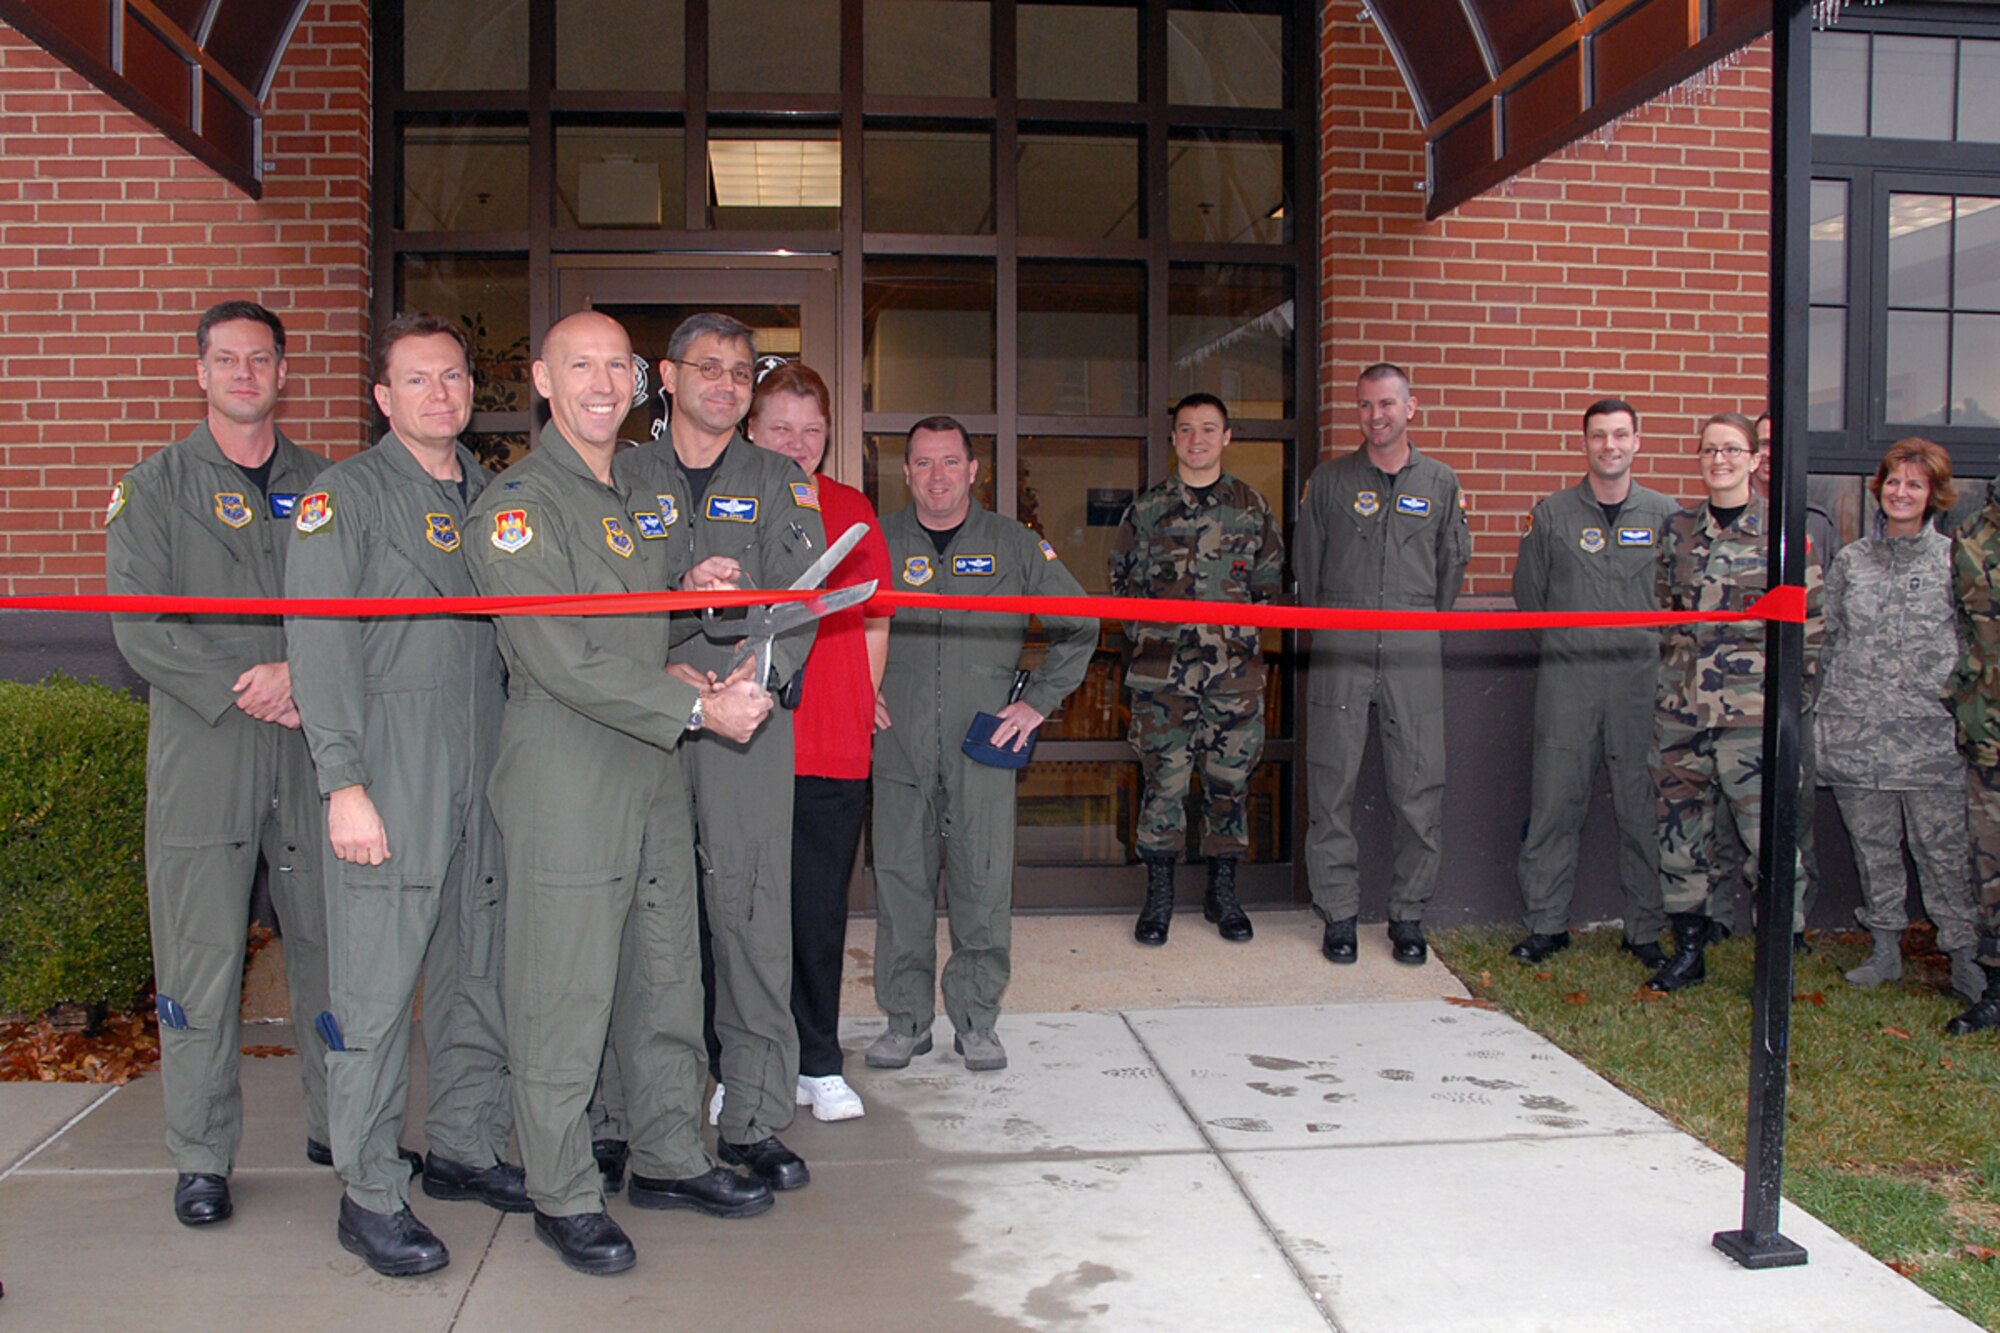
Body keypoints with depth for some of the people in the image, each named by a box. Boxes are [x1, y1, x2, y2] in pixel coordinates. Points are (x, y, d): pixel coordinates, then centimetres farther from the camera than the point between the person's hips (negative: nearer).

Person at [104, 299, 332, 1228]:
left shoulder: (322, 485, 12)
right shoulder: (155, 488, 6)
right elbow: (138, 626, -3)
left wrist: (304, 678, -12)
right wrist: (241, 691, -13)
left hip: (313, 748, 2)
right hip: (201, 753, -2)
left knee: (329, 941, 7)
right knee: (201, 960, 0)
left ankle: (336, 1124, 21)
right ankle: (202, 1157, 12)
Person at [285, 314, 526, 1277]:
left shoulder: (488, 495, 16)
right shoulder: (347, 494, -2)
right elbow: (320, 644, -9)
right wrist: (343, 782, -15)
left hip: (486, 762, 6)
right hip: (390, 763, -6)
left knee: (477, 964, 12)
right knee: (376, 981, -3)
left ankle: (465, 1146, 27)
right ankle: (369, 1195, 8)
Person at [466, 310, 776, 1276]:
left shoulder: (641, 499, 16)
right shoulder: (517, 505, -11)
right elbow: (564, 660, -19)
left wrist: (691, 582, 9)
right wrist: (699, 708, -17)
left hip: (653, 773, 8)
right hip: (563, 787, -8)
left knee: (667, 980, 15)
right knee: (564, 999, 1)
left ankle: (670, 1159, 30)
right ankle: (563, 1198, 16)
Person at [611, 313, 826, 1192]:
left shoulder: (781, 484, 13)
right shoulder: (623, 478, 13)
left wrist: (760, 676, -17)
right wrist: (657, 676, -13)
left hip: (751, 728, 0)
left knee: (751, 917, -1)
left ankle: (753, 1119, 9)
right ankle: (618, 1112, 16)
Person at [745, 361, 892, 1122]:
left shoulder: (851, 511, 11)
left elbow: (875, 623, 17)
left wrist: (861, 706, 10)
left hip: (835, 748, 2)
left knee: (821, 910, 8)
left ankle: (818, 1065, 21)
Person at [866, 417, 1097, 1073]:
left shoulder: (1015, 545, 6)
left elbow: (1078, 625, 11)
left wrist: (1039, 700, 4)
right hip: (898, 744, 1)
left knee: (984, 885, 0)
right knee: (900, 882, 4)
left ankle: (977, 1019, 15)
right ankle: (905, 1019, 17)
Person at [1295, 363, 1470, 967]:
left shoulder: (1441, 482, 10)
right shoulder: (1329, 480, 7)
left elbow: (1452, 566, 16)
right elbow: (1308, 563, 12)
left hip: (1414, 651, 1)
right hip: (1339, 650, 0)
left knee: (1419, 787, 1)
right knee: (1332, 785, 1)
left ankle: (1409, 915, 14)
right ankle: (1338, 914, 12)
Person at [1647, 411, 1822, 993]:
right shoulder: (1678, 529, 11)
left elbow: (1808, 621, 2)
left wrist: (1799, 695, -2)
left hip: (1754, 708, -4)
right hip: (1682, 706, 4)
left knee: (1769, 831, -5)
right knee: (1680, 829, 8)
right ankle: (1688, 950, 21)